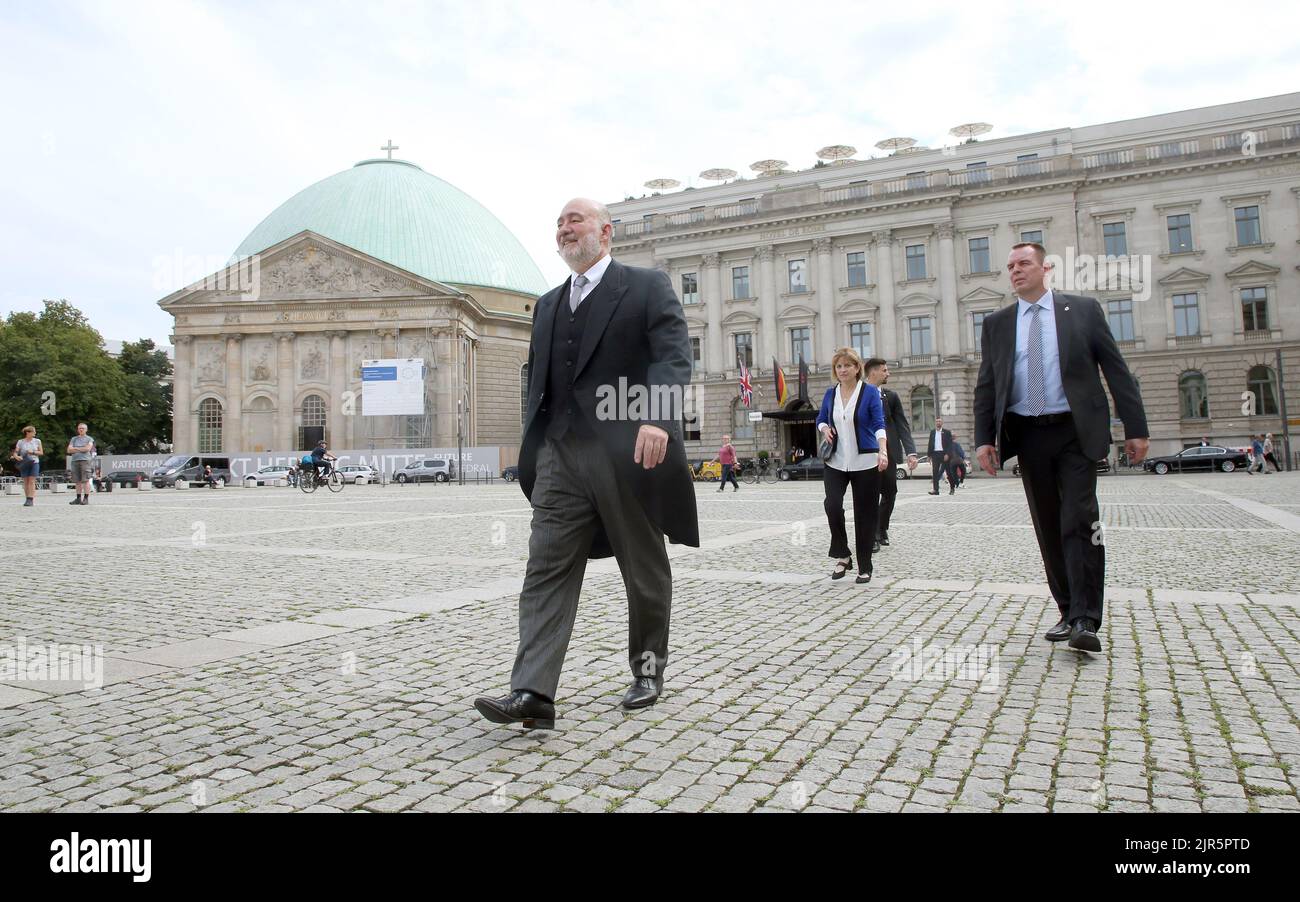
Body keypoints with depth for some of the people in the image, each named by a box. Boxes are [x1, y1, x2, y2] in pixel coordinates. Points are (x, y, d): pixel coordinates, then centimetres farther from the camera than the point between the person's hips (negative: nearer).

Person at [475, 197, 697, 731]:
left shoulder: (647, 287, 2)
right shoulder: (547, 305, 20)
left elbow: (673, 356, -11)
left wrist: (657, 418, -28)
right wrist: (533, 447, 14)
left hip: (628, 454, -4)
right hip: (561, 455, 5)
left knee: (645, 572, 9)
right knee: (547, 570, -6)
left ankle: (648, 669, 29)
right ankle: (533, 693, -9)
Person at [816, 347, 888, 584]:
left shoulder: (870, 391, -4)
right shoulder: (830, 393, 7)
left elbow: (879, 424, -13)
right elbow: (821, 419, 21)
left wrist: (883, 452, -28)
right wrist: (825, 429, -3)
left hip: (865, 463, -3)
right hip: (835, 462, 3)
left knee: (864, 514, 2)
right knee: (832, 505, -16)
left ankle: (864, 567, 15)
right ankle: (842, 556, 2)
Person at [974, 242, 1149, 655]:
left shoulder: (1082, 309, 4)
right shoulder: (997, 324, 10)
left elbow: (1116, 370, 2)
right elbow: (985, 386, 8)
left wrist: (1136, 428, -2)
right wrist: (984, 438, -2)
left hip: (1075, 431, -3)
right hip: (1028, 435, 3)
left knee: (1080, 523, -10)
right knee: (1048, 529, 7)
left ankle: (1085, 621, -9)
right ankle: (1069, 613, 17)